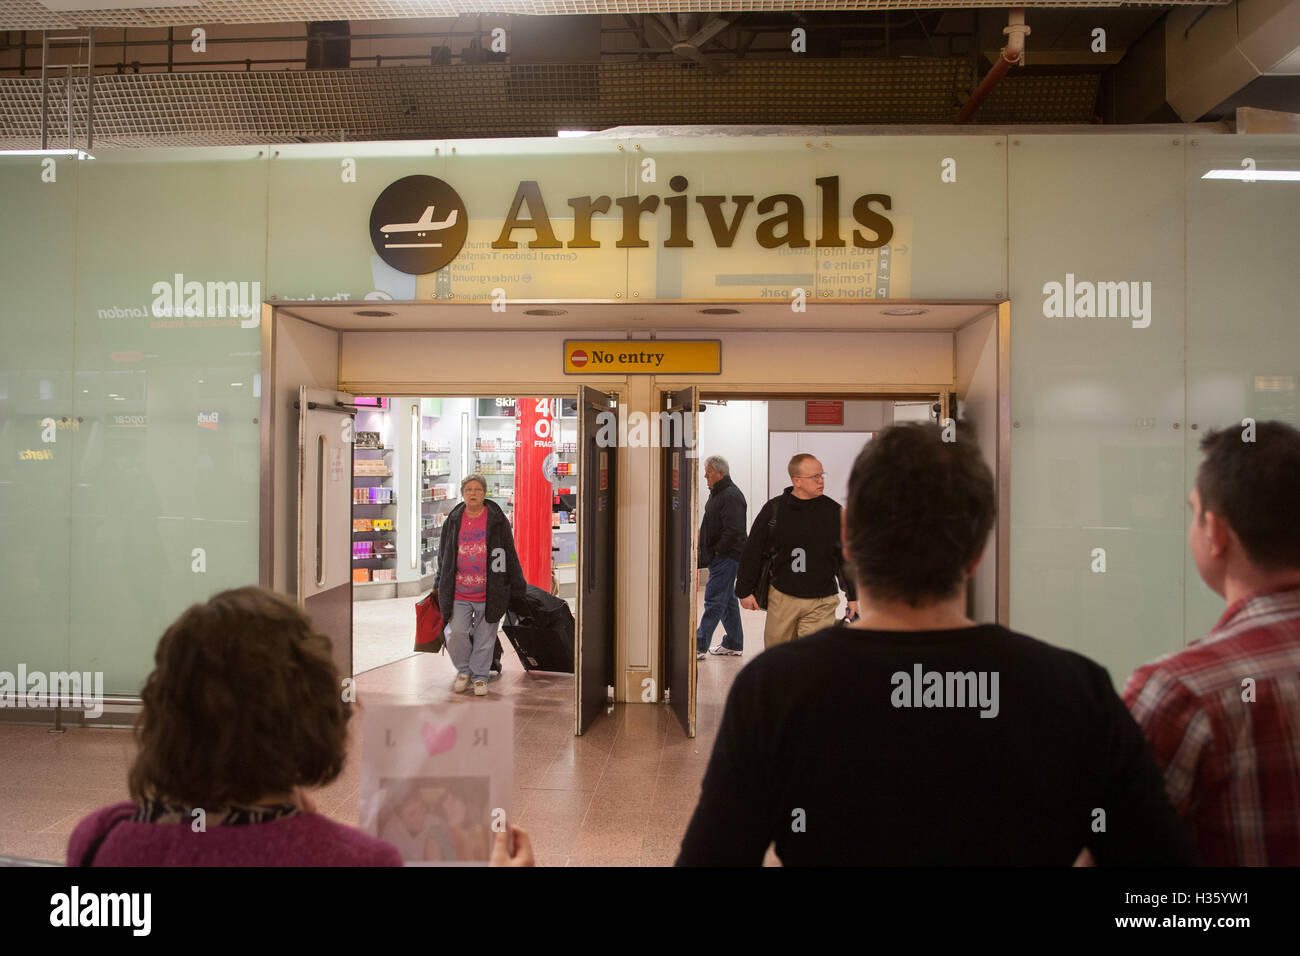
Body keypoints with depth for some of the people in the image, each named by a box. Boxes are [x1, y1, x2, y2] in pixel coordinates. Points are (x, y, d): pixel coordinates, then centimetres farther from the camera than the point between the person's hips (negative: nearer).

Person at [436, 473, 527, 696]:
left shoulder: (497, 521, 0)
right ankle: (463, 670, 23)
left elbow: (510, 556, 5)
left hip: (489, 592, -2)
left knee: (484, 636, 6)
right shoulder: (453, 521, 7)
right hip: (459, 593, 2)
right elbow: (443, 556, 17)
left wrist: (517, 588, 6)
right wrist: (441, 585, 20)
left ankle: (480, 676, 22)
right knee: (457, 633, -1)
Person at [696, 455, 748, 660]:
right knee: (727, 600, 15)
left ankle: (699, 645, -8)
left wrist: (717, 551, -17)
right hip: (719, 557, 11)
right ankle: (733, 645, 23)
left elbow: (734, 530, -25)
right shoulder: (717, 493, 16)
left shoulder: (731, 496, -17)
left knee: (714, 601, -9)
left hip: (726, 557, -11)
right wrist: (707, 552, 15)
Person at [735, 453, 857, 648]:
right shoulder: (774, 509, -1)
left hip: (821, 603, 0)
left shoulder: (833, 511, 1)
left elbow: (847, 557, 9)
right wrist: (745, 590, 4)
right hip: (781, 597, 1)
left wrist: (853, 597, 10)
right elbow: (752, 552, 5)